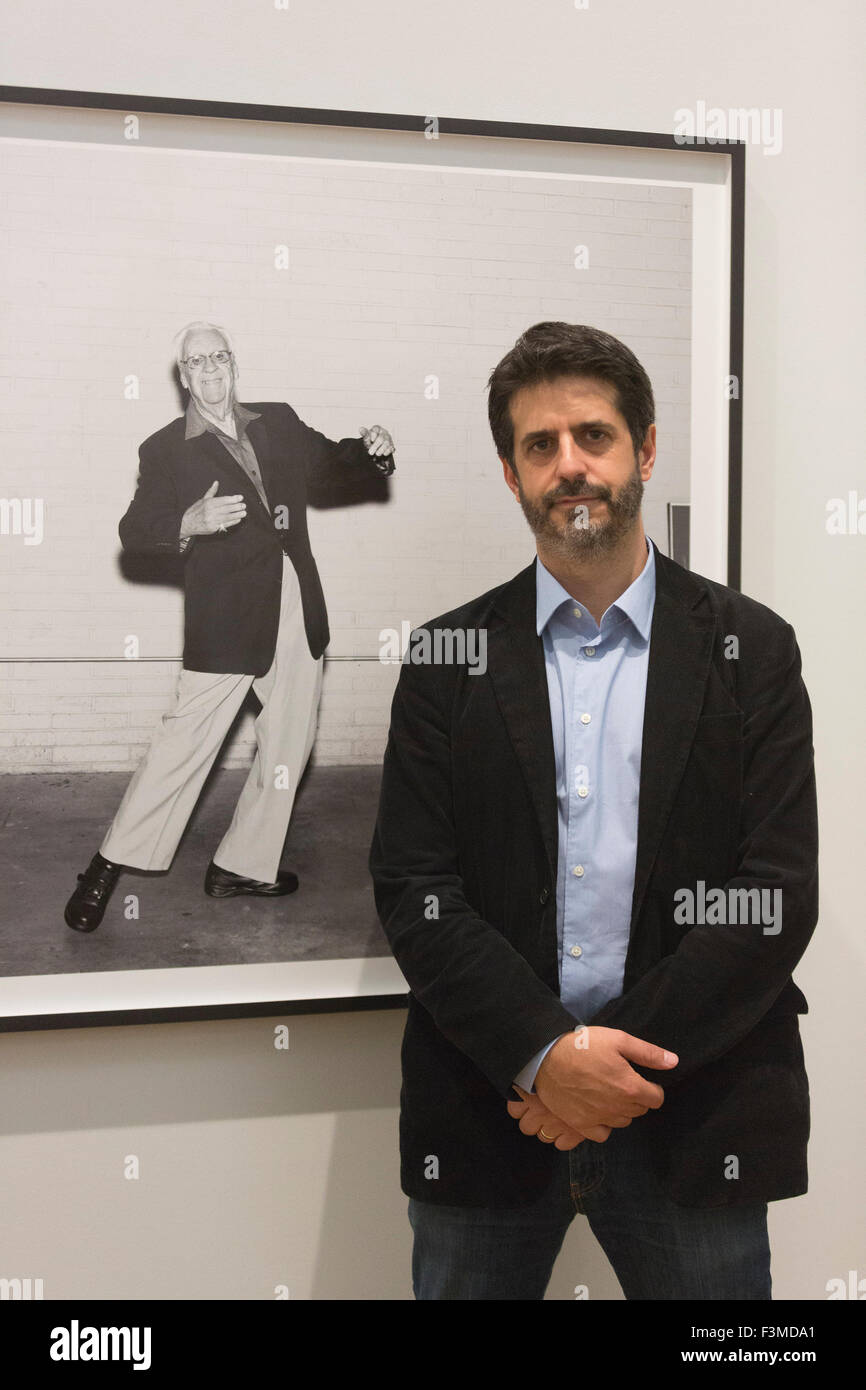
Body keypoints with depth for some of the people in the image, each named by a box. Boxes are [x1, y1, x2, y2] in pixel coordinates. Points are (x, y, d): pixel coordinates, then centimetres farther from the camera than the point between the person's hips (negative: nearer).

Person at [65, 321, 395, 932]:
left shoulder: (279, 423, 10)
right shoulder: (167, 450, -1)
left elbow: (326, 462, 25)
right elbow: (135, 530, -9)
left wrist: (369, 451, 4)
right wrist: (187, 524, -28)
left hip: (298, 610, 5)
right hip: (228, 617, -5)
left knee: (289, 745, 10)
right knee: (185, 741, -7)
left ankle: (244, 864, 23)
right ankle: (109, 867, 4)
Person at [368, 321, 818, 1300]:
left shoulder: (751, 649, 2)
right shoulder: (449, 659, 4)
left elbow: (778, 894, -5)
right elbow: (412, 889, -3)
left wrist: (626, 1057, -13)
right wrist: (546, 1055, -14)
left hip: (692, 1112, 0)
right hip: (487, 1101, 1)